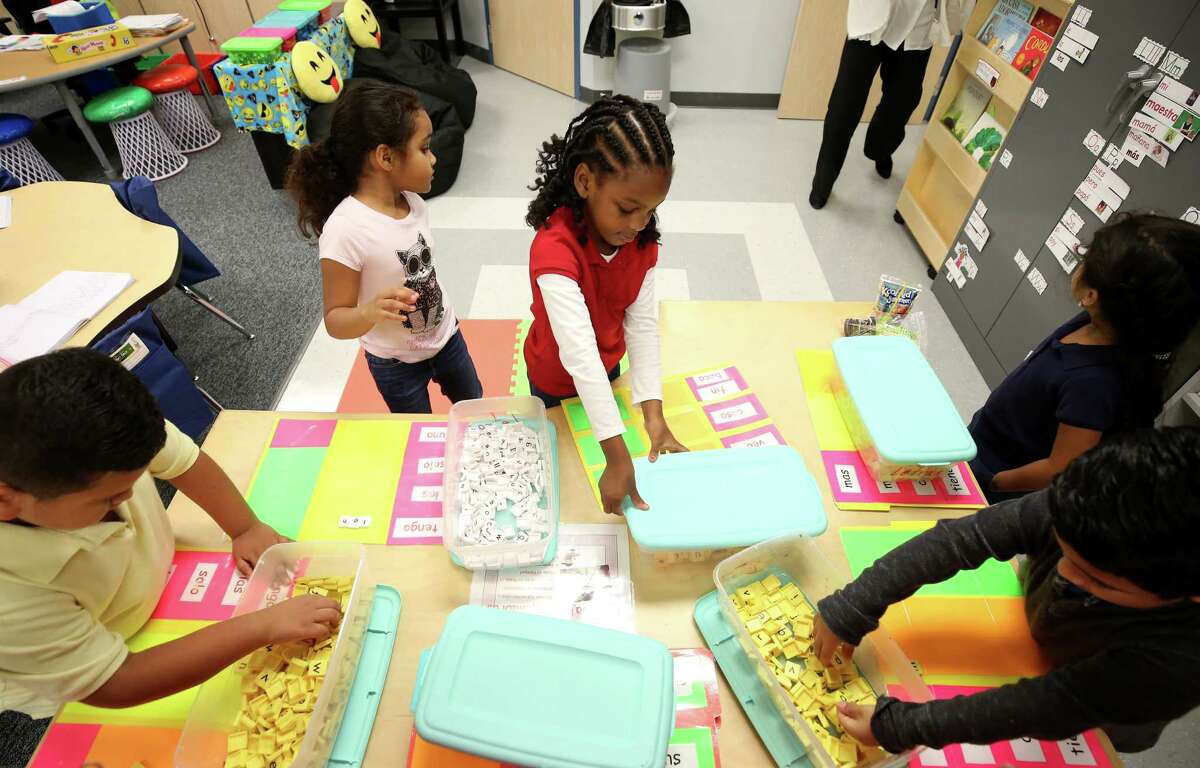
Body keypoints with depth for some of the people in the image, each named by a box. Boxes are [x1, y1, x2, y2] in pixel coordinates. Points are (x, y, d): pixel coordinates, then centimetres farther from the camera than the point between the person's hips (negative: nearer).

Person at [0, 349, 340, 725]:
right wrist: (260, 626, -35)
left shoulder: (96, 446, -33)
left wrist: (247, 528, -16)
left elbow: (181, 459, -13)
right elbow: (114, 686, -32)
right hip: (79, 697, -4)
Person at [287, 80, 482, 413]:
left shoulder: (413, 203, -10)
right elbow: (335, 321, -22)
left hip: (446, 335, 6)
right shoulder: (346, 229, -30)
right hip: (397, 362, -6)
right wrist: (371, 312, -44)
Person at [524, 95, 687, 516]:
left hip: (609, 365, 5)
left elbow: (642, 325, -20)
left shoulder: (642, 240, -19)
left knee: (594, 420, 30)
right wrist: (618, 458, -49)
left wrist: (653, 413, -29)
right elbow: (579, 354, -47)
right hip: (557, 377, -4)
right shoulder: (554, 249, -40)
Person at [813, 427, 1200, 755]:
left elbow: (1047, 708, -37)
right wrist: (851, 609, -42)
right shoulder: (1079, 509, -39)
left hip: (1098, 726, -2)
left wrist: (899, 726, -37)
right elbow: (961, 538, -37)